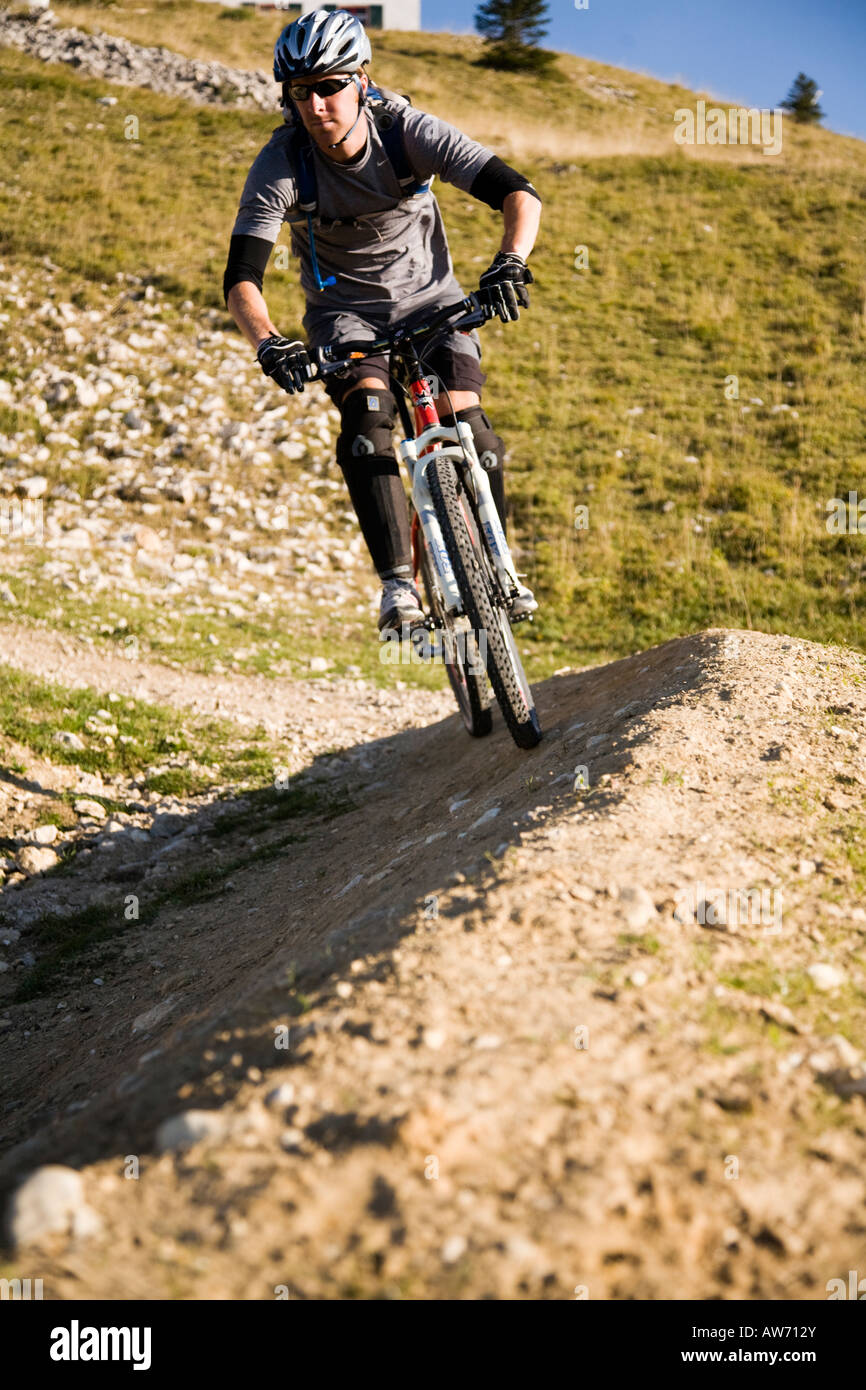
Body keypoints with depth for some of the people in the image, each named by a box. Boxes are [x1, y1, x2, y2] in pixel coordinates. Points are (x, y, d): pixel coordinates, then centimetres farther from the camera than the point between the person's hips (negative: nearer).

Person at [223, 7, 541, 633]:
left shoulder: (409, 130, -22)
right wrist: (268, 344, -47)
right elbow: (241, 278, -27)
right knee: (368, 411, -28)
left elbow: (519, 192, -27)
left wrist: (510, 263, -46)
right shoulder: (281, 163, -22)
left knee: (464, 423, -19)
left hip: (429, 296, 0)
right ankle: (398, 581, -26)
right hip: (344, 308, 0)